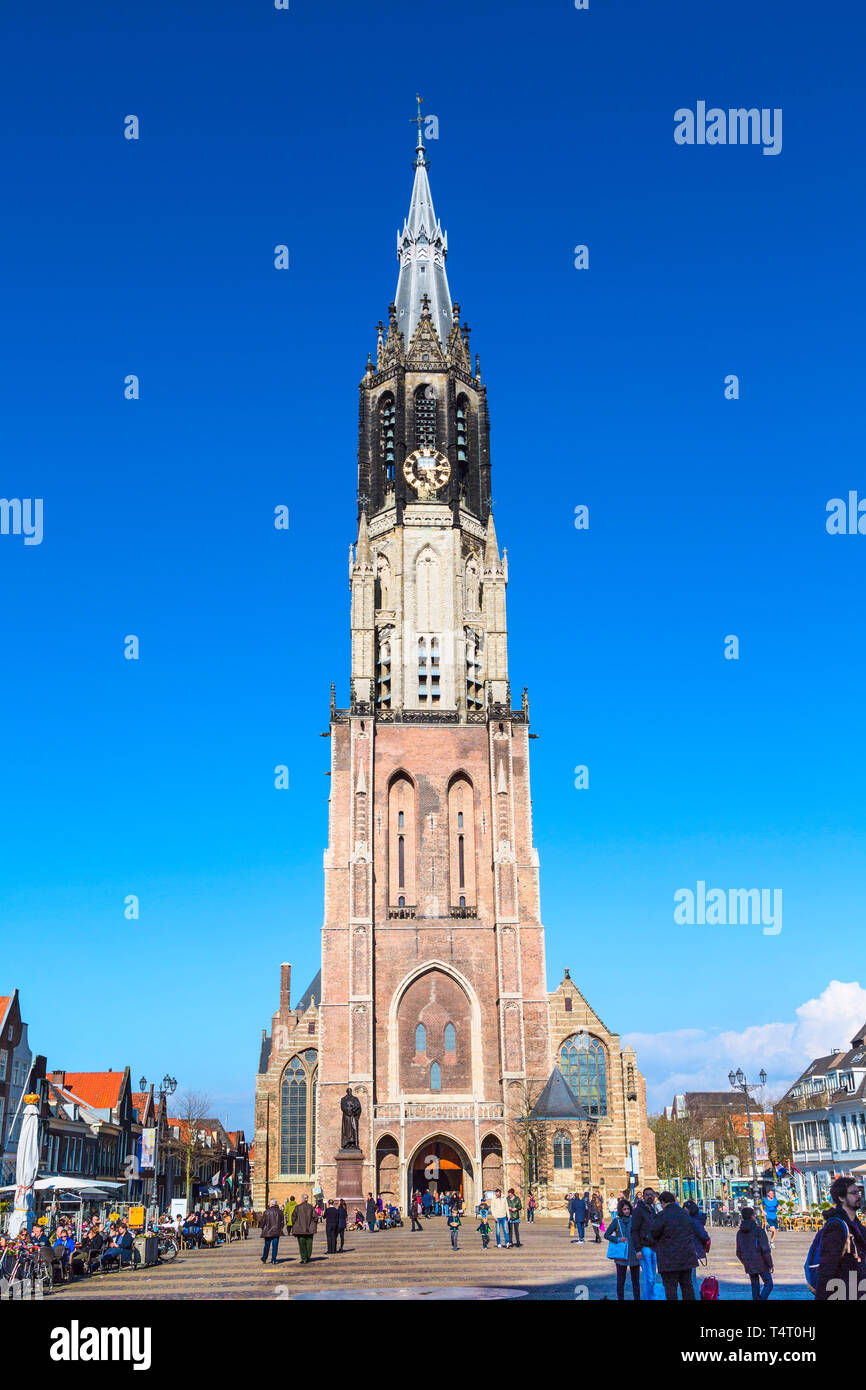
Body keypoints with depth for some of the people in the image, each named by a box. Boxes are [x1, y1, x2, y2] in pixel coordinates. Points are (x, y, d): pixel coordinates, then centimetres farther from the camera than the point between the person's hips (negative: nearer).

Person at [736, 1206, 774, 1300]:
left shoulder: (740, 1232, 4)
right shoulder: (759, 1230, -14)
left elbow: (739, 1252, 9)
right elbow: (765, 1250, -16)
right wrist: (770, 1265, -7)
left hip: (749, 1266, 5)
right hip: (761, 1264, -5)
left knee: (755, 1286, 14)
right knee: (769, 1285, 5)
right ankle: (761, 1299, -13)